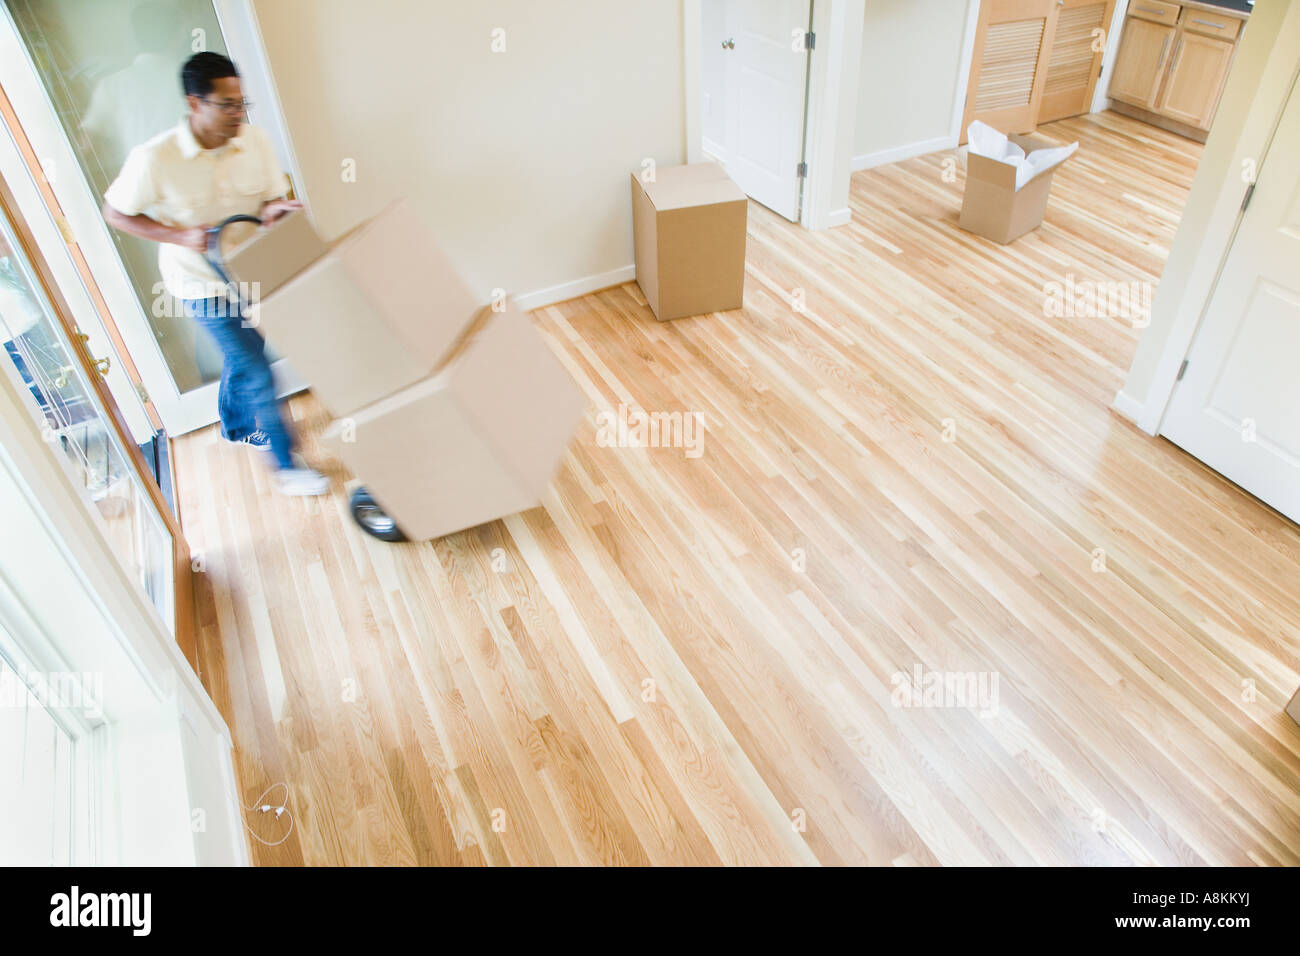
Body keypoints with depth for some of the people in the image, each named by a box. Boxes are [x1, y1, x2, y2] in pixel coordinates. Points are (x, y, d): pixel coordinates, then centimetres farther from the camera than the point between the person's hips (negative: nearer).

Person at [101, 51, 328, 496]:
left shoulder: (254, 141, -13)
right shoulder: (154, 159, -23)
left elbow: (274, 197, -2)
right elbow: (115, 213, -11)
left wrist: (274, 208, -27)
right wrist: (181, 236, -25)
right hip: (204, 284, -5)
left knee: (243, 356, 25)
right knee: (257, 374, -5)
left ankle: (236, 425, 52)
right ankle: (287, 466, 9)